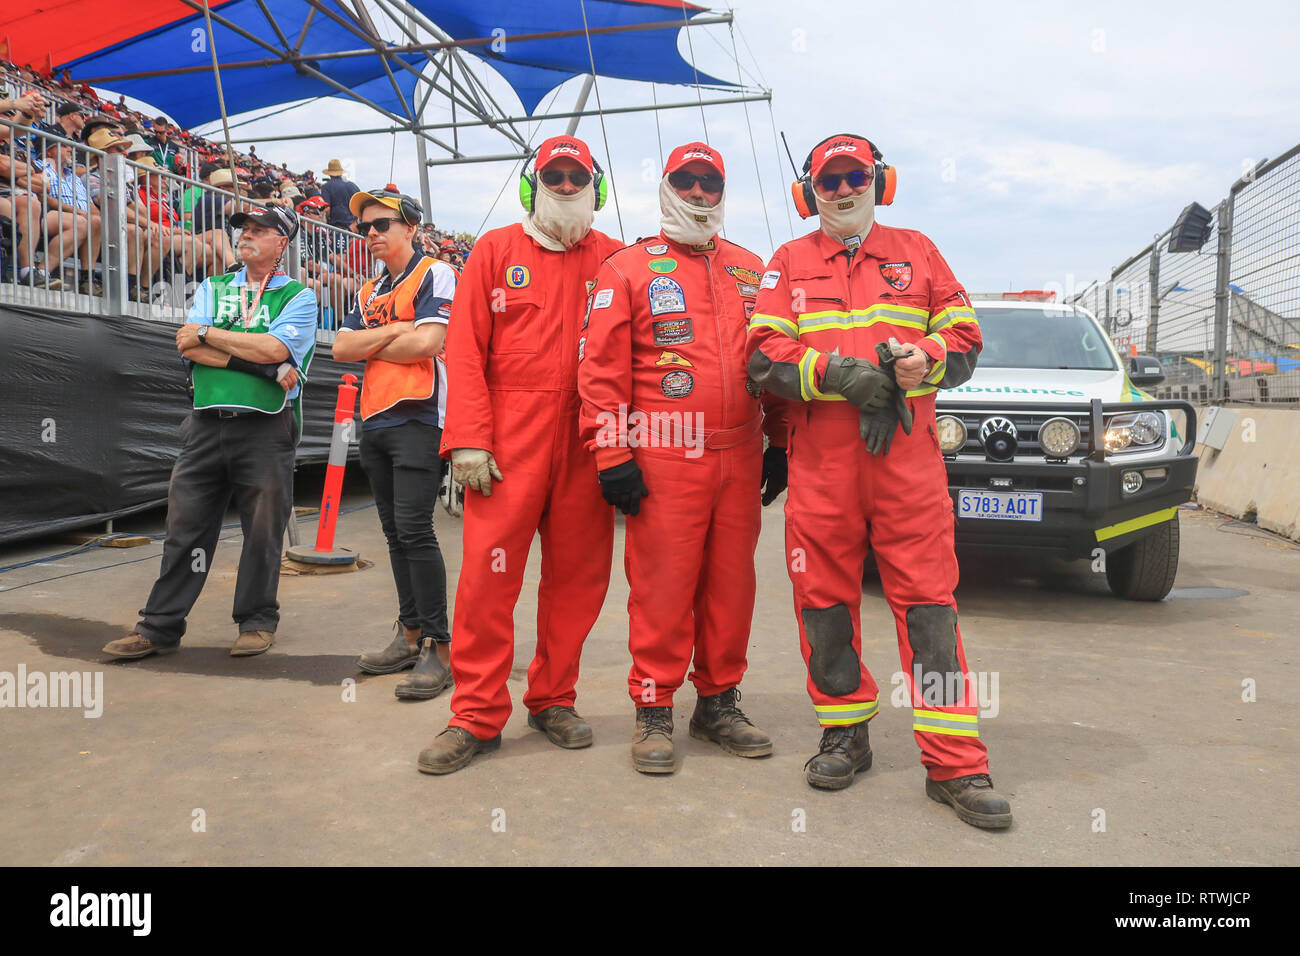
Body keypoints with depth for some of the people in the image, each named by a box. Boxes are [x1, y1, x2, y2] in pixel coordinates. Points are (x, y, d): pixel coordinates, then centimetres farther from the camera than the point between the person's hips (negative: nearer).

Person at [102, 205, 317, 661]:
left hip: (265, 429, -3)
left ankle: (257, 621, 17)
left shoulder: (298, 296, 6)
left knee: (263, 530, 1)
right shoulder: (212, 288, 18)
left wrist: (205, 333, -3)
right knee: (185, 526, 5)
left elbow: (275, 347, -12)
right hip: (207, 423, 4)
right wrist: (264, 365, -10)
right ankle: (160, 627, 13)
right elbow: (187, 347, 2)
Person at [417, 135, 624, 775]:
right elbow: (465, 350, 1)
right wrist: (468, 439, -9)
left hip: (588, 445, 2)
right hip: (510, 442, -2)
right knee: (489, 573, -4)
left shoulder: (616, 260, 12)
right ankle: (476, 716, 8)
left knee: (577, 575, 7)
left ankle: (553, 699, 23)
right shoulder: (496, 251, 9)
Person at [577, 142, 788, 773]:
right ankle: (654, 711, 12)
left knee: (731, 582, 9)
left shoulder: (751, 271, 17)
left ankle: (719, 702, 23)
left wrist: (781, 442, 16)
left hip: (739, 456, 5)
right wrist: (613, 455, -10)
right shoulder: (627, 270, 4)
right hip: (664, 457, -4)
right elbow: (600, 369, -3)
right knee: (663, 586, -2)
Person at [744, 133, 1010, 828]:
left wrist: (917, 361, -9)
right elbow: (764, 354, 1)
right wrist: (836, 372, -15)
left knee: (928, 600, -4)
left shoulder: (916, 252, 17)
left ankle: (956, 763, 2)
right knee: (825, 598, 5)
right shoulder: (789, 263, 14)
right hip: (819, 461, 1)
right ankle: (845, 734, 23)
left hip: (908, 454, 0)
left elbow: (965, 340, 13)